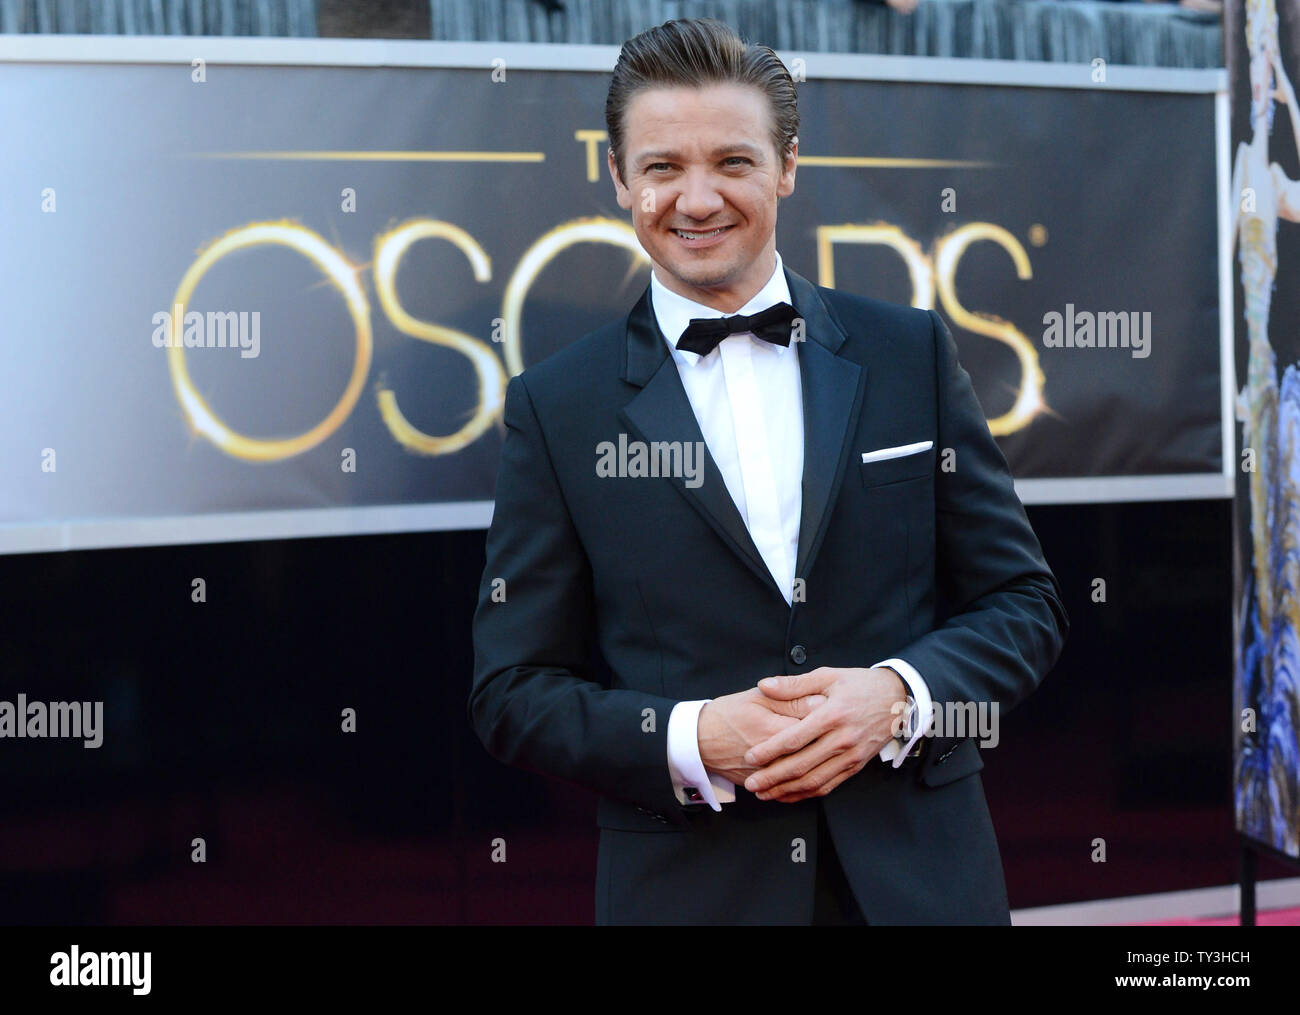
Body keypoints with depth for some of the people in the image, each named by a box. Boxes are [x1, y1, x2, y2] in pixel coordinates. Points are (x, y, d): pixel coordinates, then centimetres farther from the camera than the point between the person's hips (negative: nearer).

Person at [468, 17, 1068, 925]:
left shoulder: (910, 353, 3)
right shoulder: (558, 407, -1)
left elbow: (1024, 604, 4)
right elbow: (514, 691, -1)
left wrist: (898, 695, -14)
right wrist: (691, 740, -17)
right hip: (687, 884, -1)